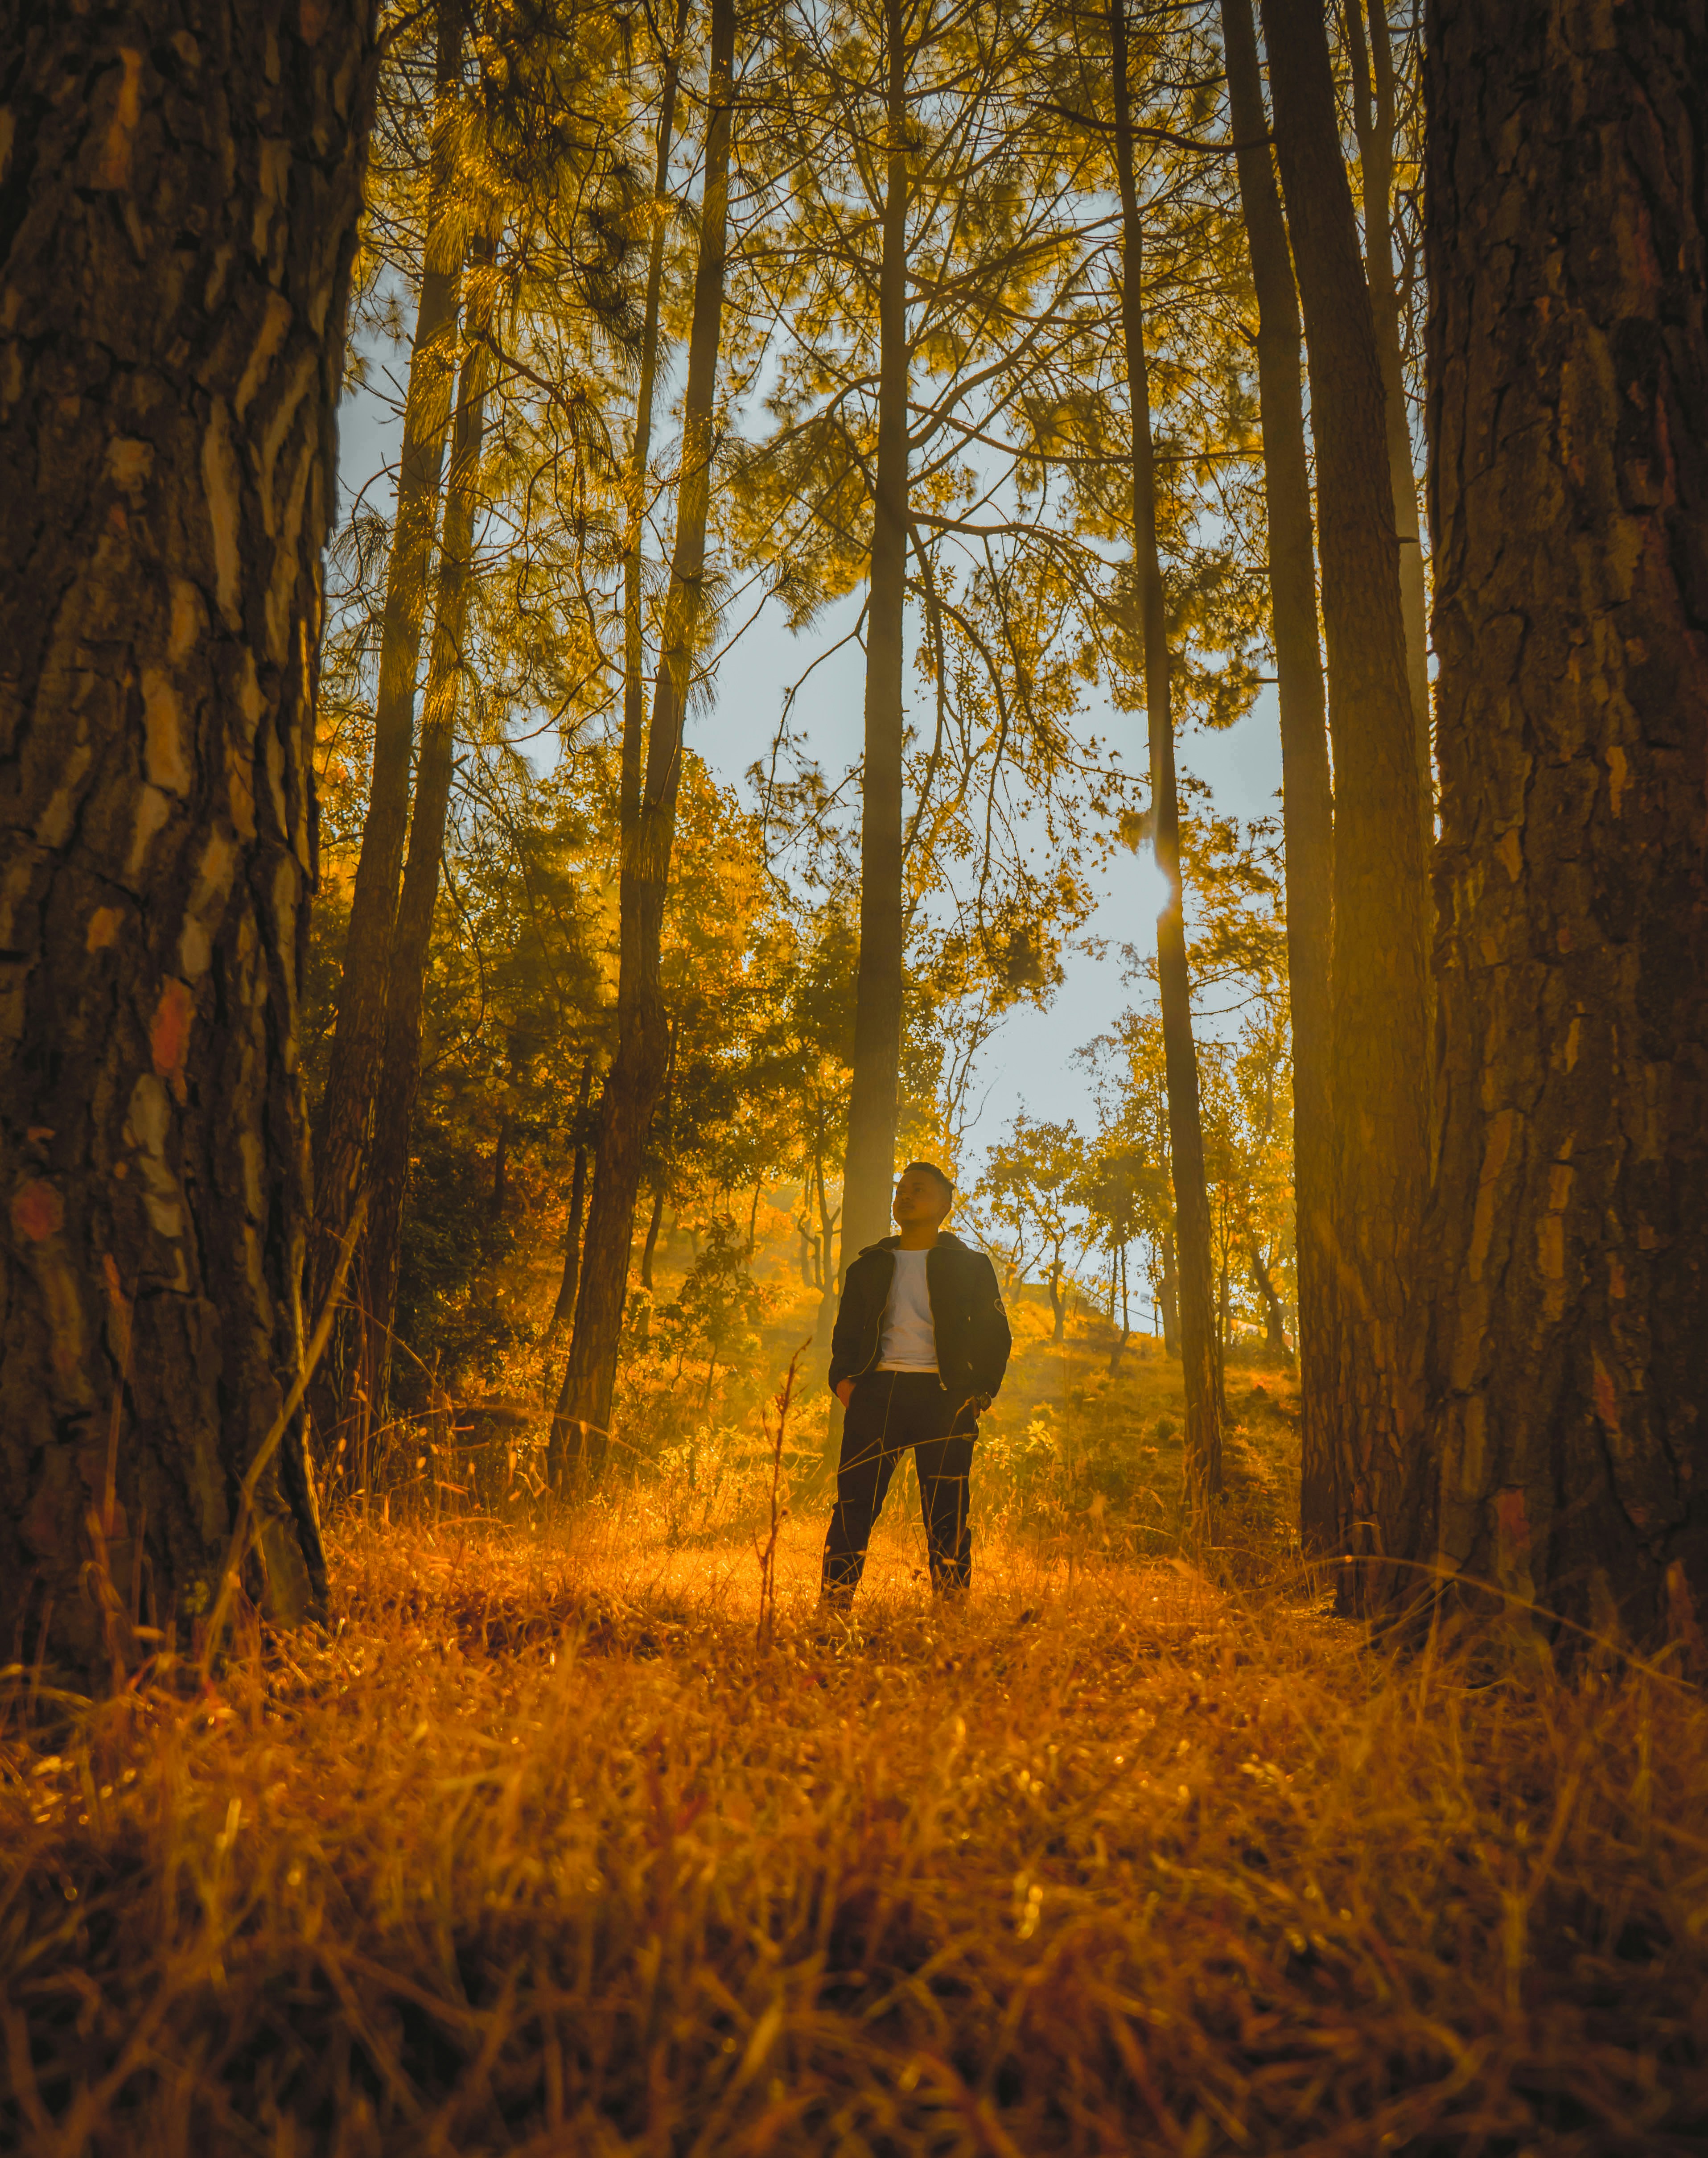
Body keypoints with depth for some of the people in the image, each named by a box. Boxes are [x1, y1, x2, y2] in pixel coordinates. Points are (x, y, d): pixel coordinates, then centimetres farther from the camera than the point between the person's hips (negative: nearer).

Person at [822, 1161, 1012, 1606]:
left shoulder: (969, 1265, 14)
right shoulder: (870, 1265, 21)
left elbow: (995, 1337, 10)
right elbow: (846, 1333, 21)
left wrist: (980, 1392, -4)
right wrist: (843, 1379, 2)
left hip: (942, 1395, -2)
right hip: (877, 1391, 2)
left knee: (946, 1512, -4)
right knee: (854, 1500, -7)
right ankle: (834, 1606, -2)